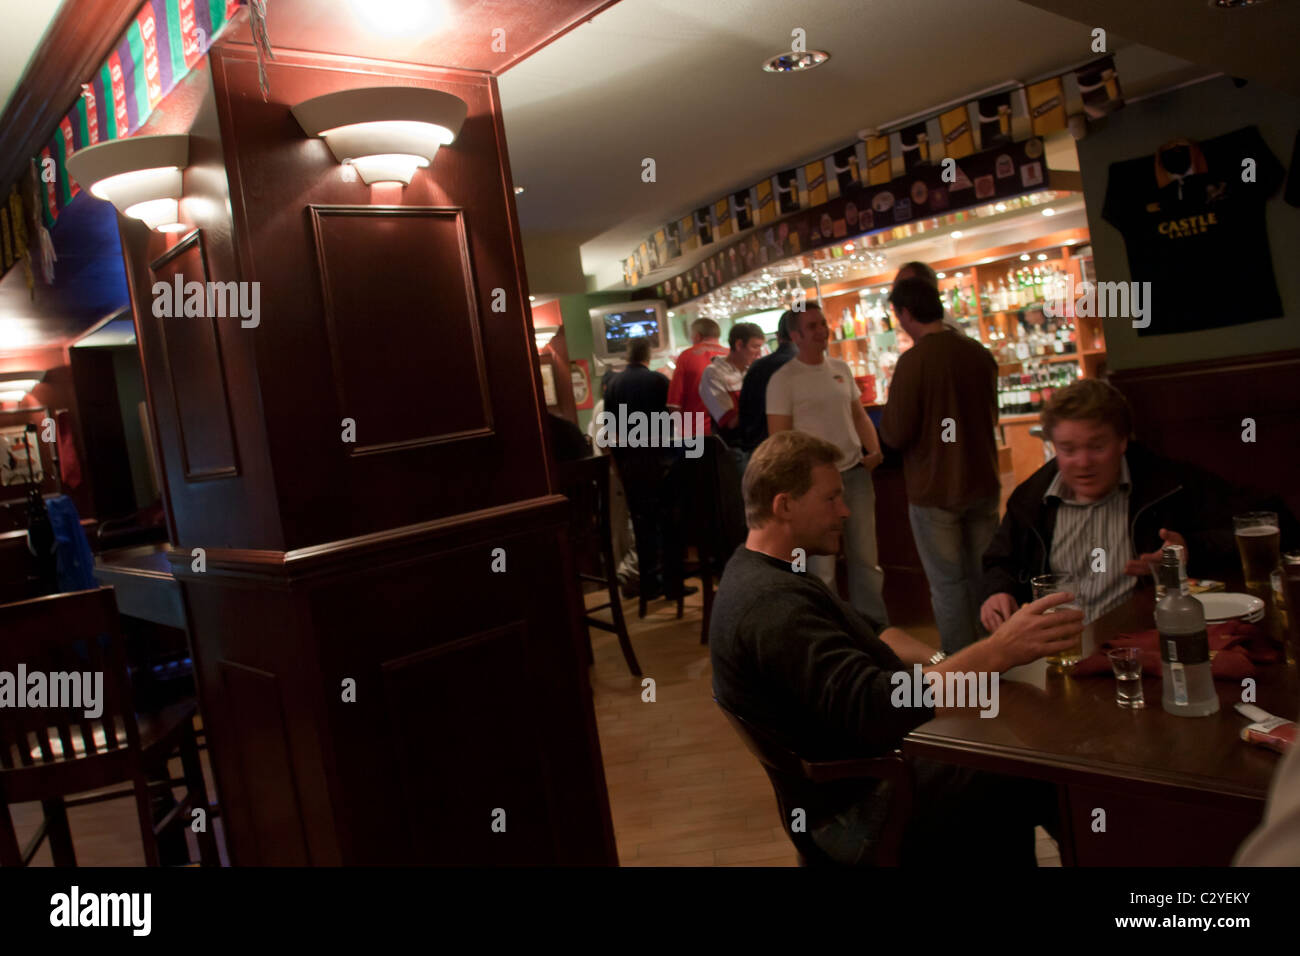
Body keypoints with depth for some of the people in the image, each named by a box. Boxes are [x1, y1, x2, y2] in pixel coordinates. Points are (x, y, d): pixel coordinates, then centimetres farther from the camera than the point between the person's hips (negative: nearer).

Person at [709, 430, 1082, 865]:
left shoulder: (762, 570, 6)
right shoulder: (773, 604, -28)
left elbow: (866, 632, 15)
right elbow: (873, 708, -36)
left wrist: (941, 663, 0)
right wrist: (998, 652, -37)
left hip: (871, 759, 10)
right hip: (861, 814, -10)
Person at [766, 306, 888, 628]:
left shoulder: (841, 368, 11)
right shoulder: (783, 379, -7)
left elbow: (859, 415, 17)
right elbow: (779, 437, -9)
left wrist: (875, 450, 1)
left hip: (855, 472, 6)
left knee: (866, 557, 12)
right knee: (822, 565, 1)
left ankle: (877, 626, 23)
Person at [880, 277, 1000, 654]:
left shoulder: (913, 361, -18)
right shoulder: (980, 353, 2)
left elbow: (896, 435, -16)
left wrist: (886, 421, 4)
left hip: (934, 492, -6)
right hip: (982, 485, 6)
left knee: (948, 584, 5)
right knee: (984, 578, 16)